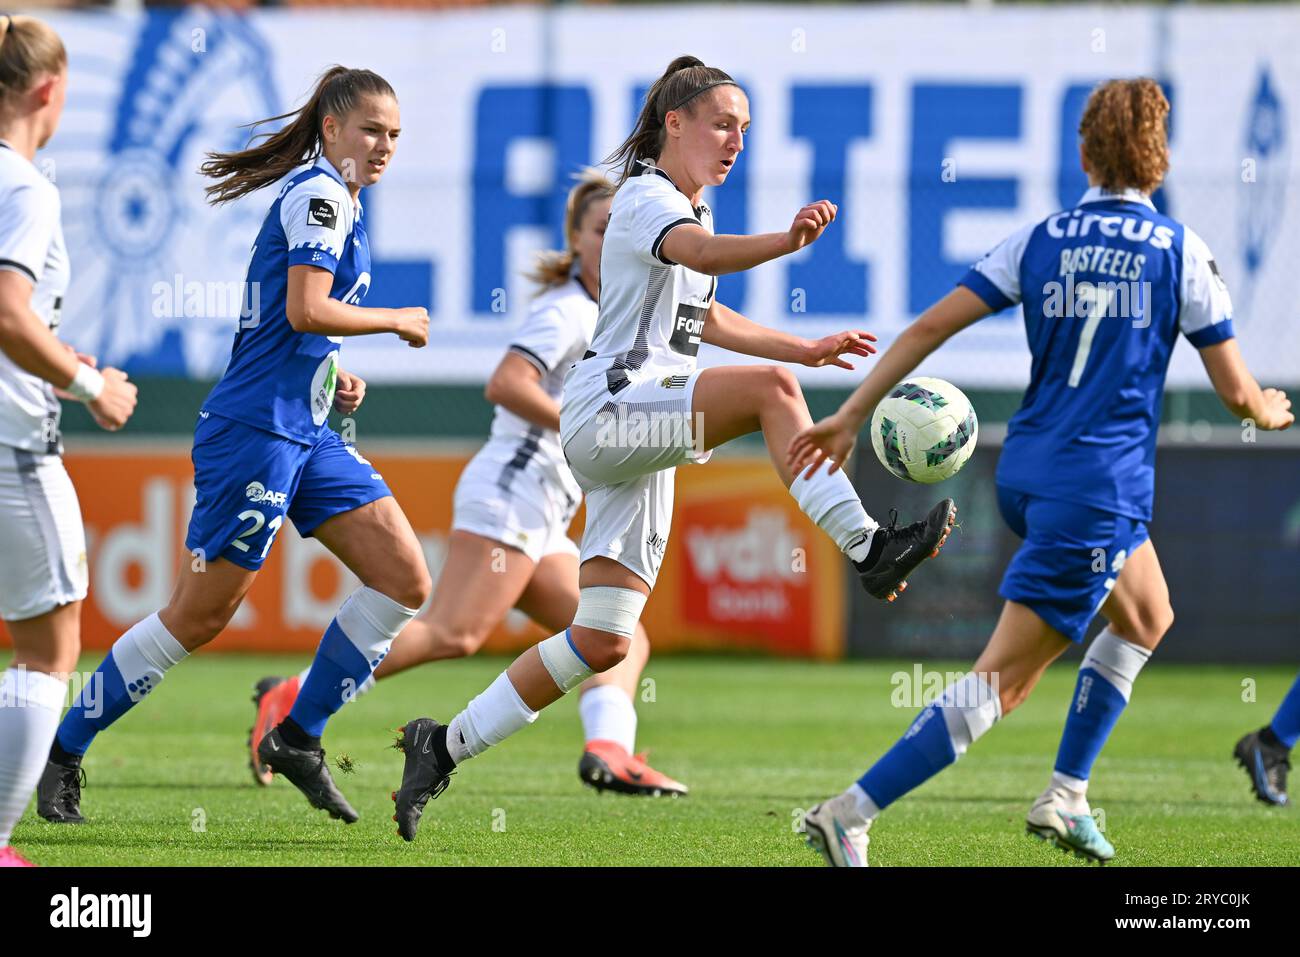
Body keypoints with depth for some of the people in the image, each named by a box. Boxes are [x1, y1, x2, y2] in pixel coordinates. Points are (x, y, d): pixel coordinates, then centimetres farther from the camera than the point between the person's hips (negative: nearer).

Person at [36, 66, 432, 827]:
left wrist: (335, 378, 11)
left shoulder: (340, 199, 17)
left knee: (406, 580, 0)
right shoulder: (318, 192, -12)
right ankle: (64, 749, 8)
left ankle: (297, 737, 8)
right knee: (201, 614, -4)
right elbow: (304, 310, -23)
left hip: (307, 434, 10)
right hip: (256, 430, -10)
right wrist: (398, 321, -10)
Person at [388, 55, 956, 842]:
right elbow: (701, 253, -32)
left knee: (603, 642, 6)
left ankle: (445, 746, 14)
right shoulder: (646, 197, -9)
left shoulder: (690, 207, 21)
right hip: (610, 406, -9)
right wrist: (787, 241, -49)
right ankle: (868, 548, -36)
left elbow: (705, 317, 36)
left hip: (641, 441, 10)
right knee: (769, 388, -29)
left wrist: (810, 349, 33)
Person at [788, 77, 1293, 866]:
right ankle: (851, 814, -17)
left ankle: (1067, 797, 26)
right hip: (1102, 487, -6)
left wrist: (851, 416, 3)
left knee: (1147, 617, 29)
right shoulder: (1180, 251, -4)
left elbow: (933, 325, -2)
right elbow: (1235, 391, -1)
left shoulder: (1040, 240, 4)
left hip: (1026, 474, 6)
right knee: (1004, 681, -6)